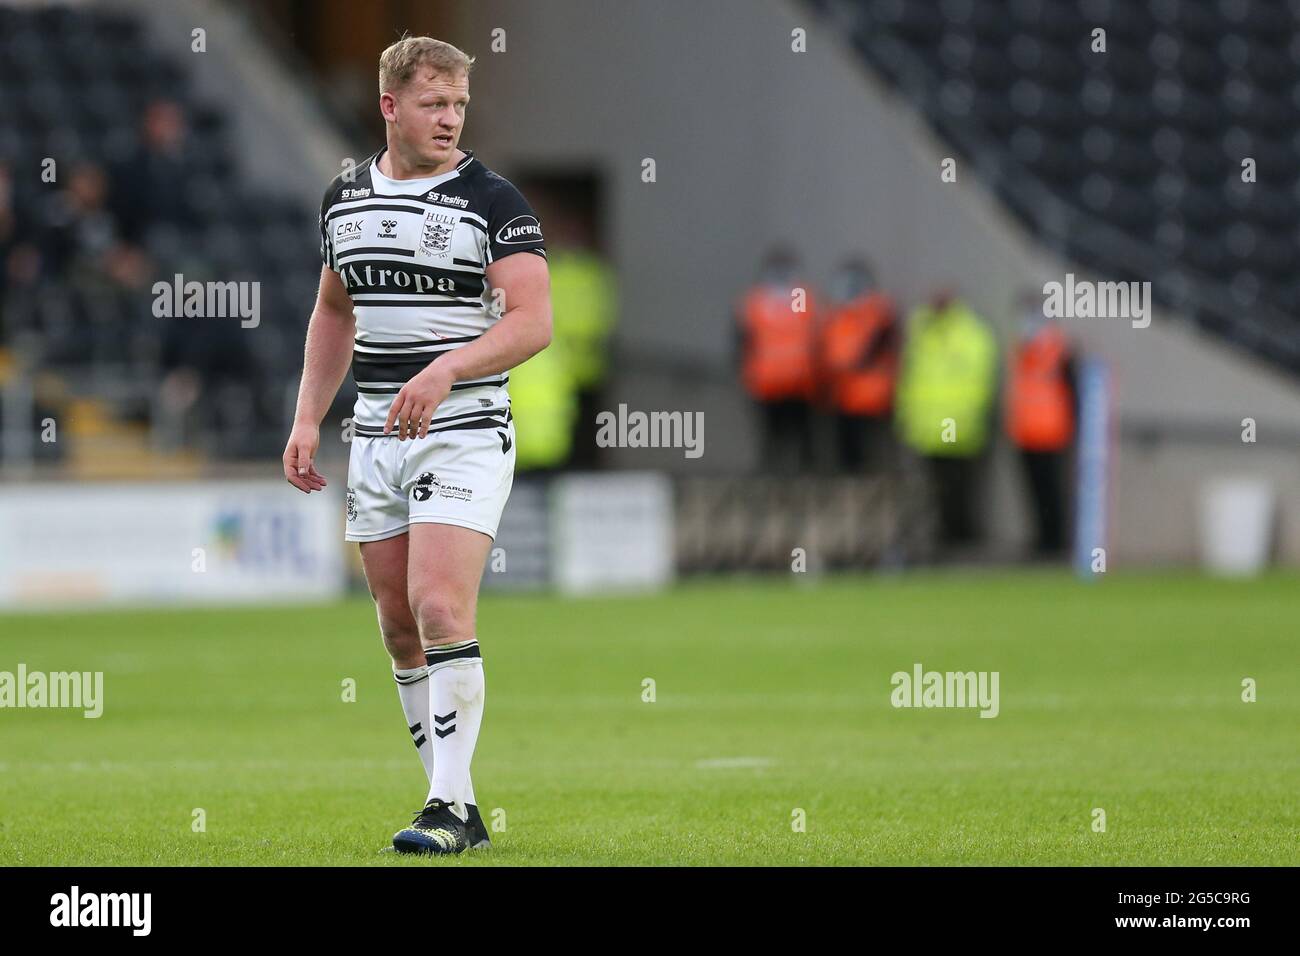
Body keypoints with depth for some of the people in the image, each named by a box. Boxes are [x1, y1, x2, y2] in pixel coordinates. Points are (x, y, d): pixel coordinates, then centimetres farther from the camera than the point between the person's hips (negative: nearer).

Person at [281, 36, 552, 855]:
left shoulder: (493, 201, -8)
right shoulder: (345, 198, 10)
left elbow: (533, 321, -16)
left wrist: (445, 369, -29)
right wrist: (308, 419, 15)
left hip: (466, 432, -6)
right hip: (375, 439, 6)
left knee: (440, 610, -17)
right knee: (399, 624, 6)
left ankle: (450, 806, -14)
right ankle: (459, 807, 14)